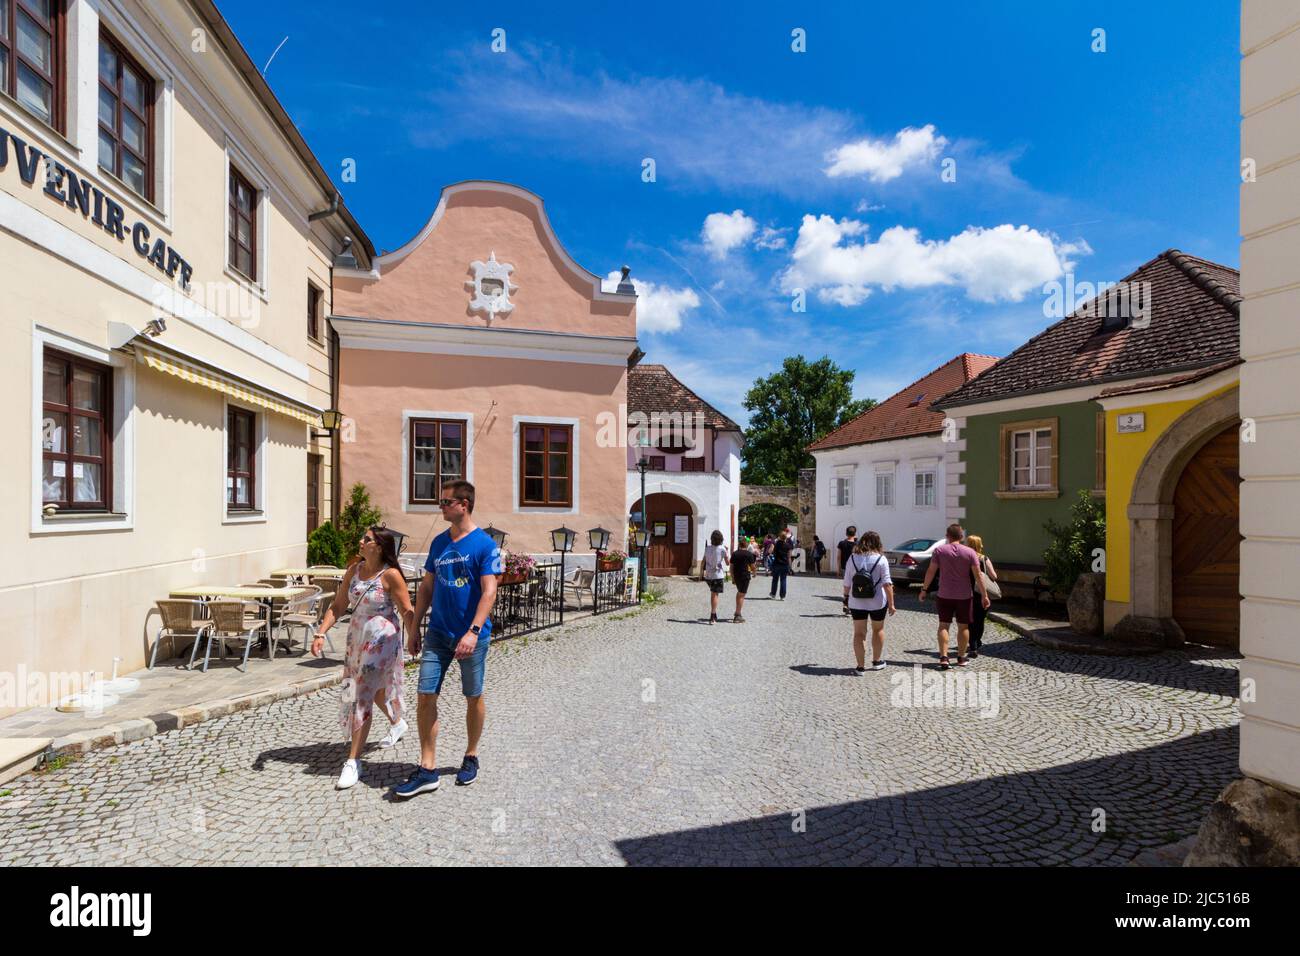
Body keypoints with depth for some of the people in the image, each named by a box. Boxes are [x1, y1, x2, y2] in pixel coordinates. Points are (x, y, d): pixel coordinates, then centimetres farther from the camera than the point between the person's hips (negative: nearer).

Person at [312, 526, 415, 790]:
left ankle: (353, 762, 1)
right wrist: (320, 633, -4)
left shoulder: (391, 575, -16)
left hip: (382, 641, -7)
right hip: (357, 639, 7)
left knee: (362, 697, -8)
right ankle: (397, 723, 51)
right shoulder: (354, 570, 3)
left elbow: (407, 612, -13)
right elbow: (337, 606, 6)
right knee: (373, 689, 24)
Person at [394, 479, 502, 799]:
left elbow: (489, 592, -16)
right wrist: (415, 628, 11)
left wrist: (473, 632, -24)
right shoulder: (438, 542, 7)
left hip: (471, 635, -5)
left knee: (473, 698, 9)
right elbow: (426, 587, 13)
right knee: (425, 696, 2)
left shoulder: (484, 544, -11)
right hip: (437, 633, 5)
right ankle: (427, 769, 12)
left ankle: (471, 757, 29)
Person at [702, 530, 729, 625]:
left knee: (713, 594, 21)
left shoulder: (707, 548, 2)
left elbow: (703, 561, 6)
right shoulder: (722, 549, -9)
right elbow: (728, 563, -2)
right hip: (718, 575, -4)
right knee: (715, 595, -2)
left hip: (708, 575, 4)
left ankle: (714, 615, 22)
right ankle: (712, 618, -4)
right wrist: (726, 551, 8)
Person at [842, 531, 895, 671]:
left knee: (859, 633, 7)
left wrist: (846, 596, 16)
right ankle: (877, 661, 31)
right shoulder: (881, 559, -9)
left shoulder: (853, 558, -3)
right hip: (877, 602, -1)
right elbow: (887, 583, -12)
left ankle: (861, 666, 7)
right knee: (878, 630, 20)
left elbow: (847, 582, 1)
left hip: (857, 602, 1)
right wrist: (891, 603, -7)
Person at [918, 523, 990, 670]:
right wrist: (984, 595, 1)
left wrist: (924, 589, 2)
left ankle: (943, 657, -6)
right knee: (963, 626, 13)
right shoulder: (970, 552, -4)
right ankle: (961, 658, 20)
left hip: (944, 595, -1)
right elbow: (978, 575, -6)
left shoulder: (940, 550, -6)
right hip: (964, 596, 1)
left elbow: (930, 571, -6)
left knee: (943, 625, 4)